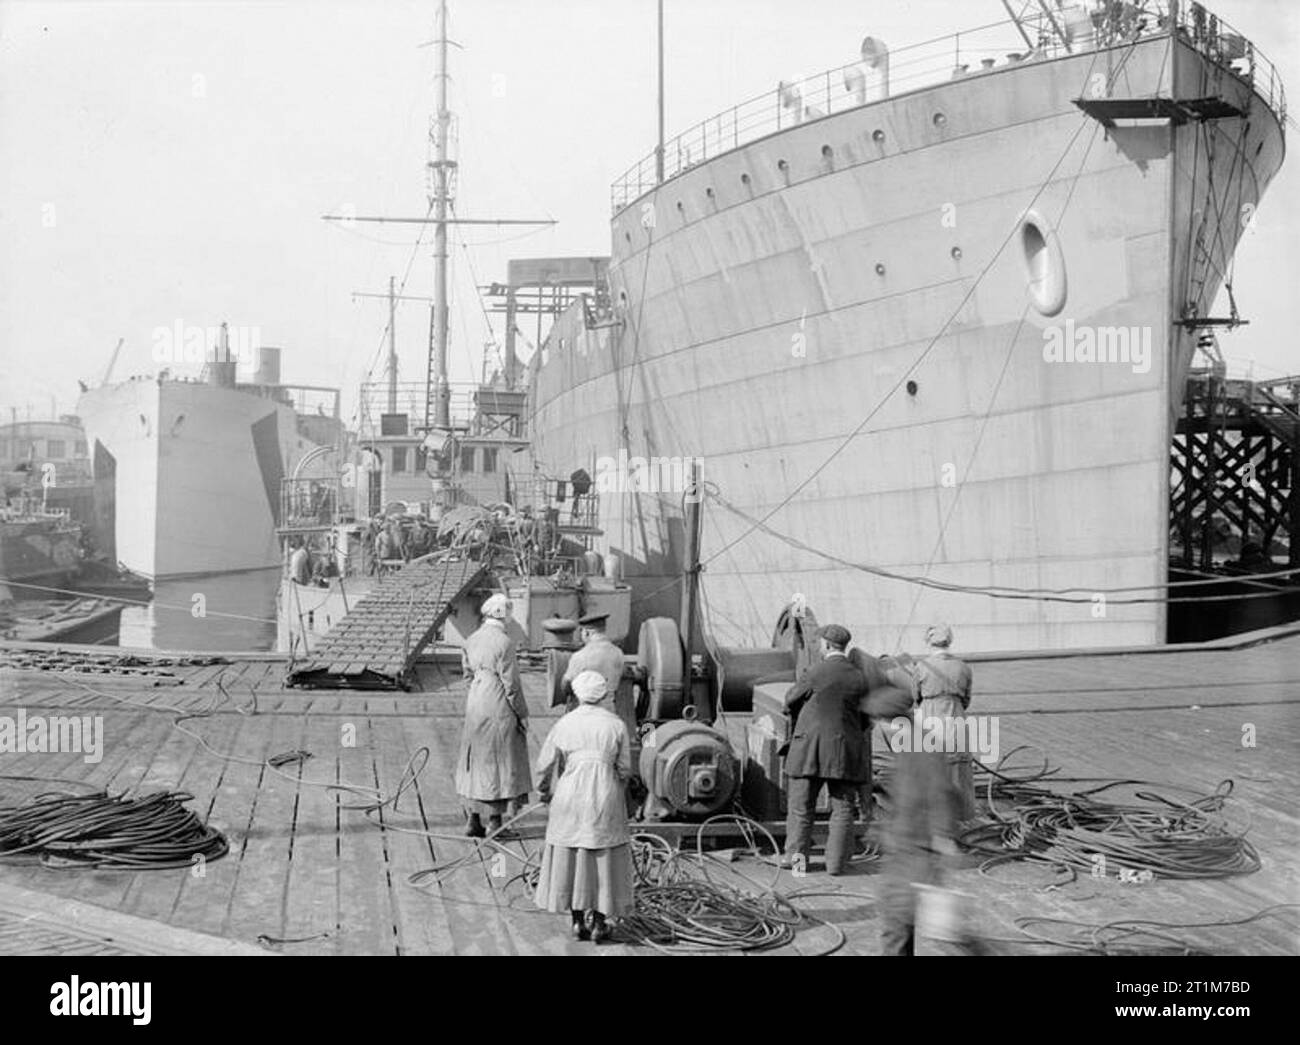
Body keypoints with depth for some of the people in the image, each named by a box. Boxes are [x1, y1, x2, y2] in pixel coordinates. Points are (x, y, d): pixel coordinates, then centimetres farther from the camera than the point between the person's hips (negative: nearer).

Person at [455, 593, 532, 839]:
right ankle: (495, 821, 8)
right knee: (499, 761, 4)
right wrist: (522, 713, -6)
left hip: (475, 705, 6)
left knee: (476, 760, 14)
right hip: (499, 708, -6)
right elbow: (511, 682, -15)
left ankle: (472, 820, 17)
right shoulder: (504, 642, -17)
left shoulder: (472, 640, 4)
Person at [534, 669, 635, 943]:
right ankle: (599, 921, 9)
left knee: (570, 856, 11)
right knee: (604, 856, 8)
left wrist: (545, 791, 18)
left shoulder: (564, 724, -2)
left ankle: (578, 919, 15)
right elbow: (625, 769, -1)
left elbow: (545, 764, 1)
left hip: (570, 796, 1)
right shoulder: (616, 725, -3)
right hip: (605, 800, -1)